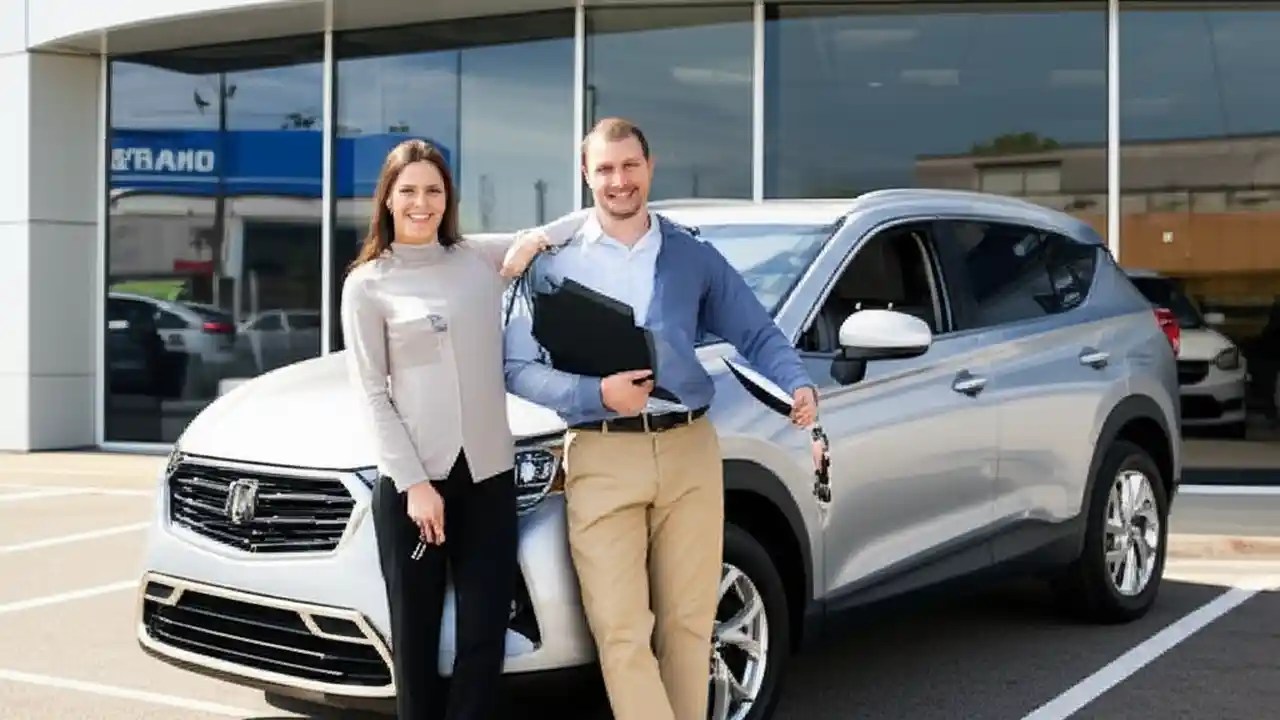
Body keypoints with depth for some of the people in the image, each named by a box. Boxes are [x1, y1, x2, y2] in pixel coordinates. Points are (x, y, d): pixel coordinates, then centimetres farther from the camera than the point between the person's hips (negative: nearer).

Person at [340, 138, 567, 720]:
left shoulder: (483, 257, 10)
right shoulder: (367, 284, 2)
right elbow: (373, 395, -3)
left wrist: (534, 241, -3)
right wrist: (413, 483, -11)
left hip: (488, 474, 3)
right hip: (411, 480, -3)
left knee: (485, 636, 4)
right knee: (415, 637, 6)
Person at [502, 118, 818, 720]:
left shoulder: (692, 257, 12)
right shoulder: (552, 261, 5)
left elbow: (757, 332, 15)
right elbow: (518, 367, 0)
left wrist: (798, 385, -6)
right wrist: (597, 394, -15)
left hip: (690, 449, 2)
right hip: (602, 456, -2)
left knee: (689, 622, 7)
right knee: (620, 632, -6)